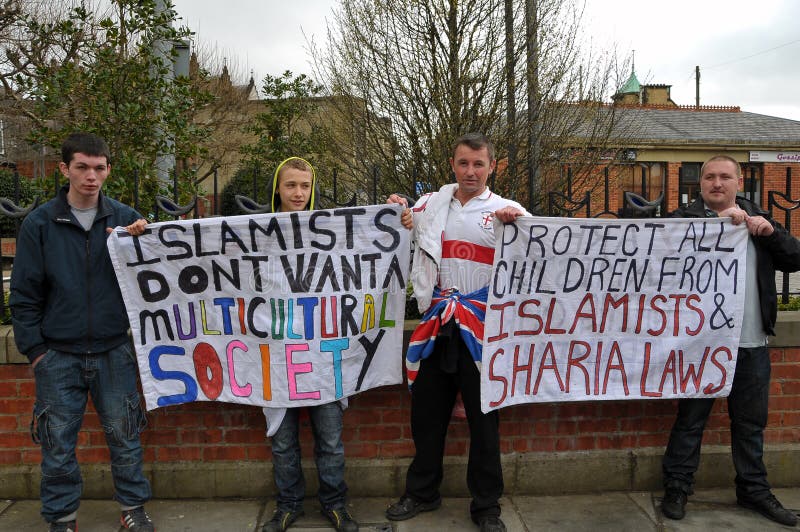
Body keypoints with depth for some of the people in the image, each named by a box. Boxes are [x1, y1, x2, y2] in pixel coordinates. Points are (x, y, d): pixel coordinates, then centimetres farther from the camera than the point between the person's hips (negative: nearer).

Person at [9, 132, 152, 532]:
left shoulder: (125, 219, 0)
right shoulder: (39, 224, -1)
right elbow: (24, 294, 1)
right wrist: (34, 348, -3)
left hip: (114, 352, 1)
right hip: (58, 355, 0)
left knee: (123, 435, 10)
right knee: (58, 442, 9)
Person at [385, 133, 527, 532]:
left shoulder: (506, 211, -1)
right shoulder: (430, 205, 9)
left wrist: (517, 221, -28)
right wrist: (395, 211, 3)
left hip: (482, 326, -3)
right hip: (436, 323, 3)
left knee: (484, 418, 6)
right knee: (426, 412, 14)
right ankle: (421, 493, 33)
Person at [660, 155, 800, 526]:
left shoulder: (759, 219, 12)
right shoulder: (687, 217, 0)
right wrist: (719, 219, -25)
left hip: (752, 342, 4)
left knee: (751, 421, 15)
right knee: (691, 418, 5)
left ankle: (754, 489, 29)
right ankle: (677, 488, 16)